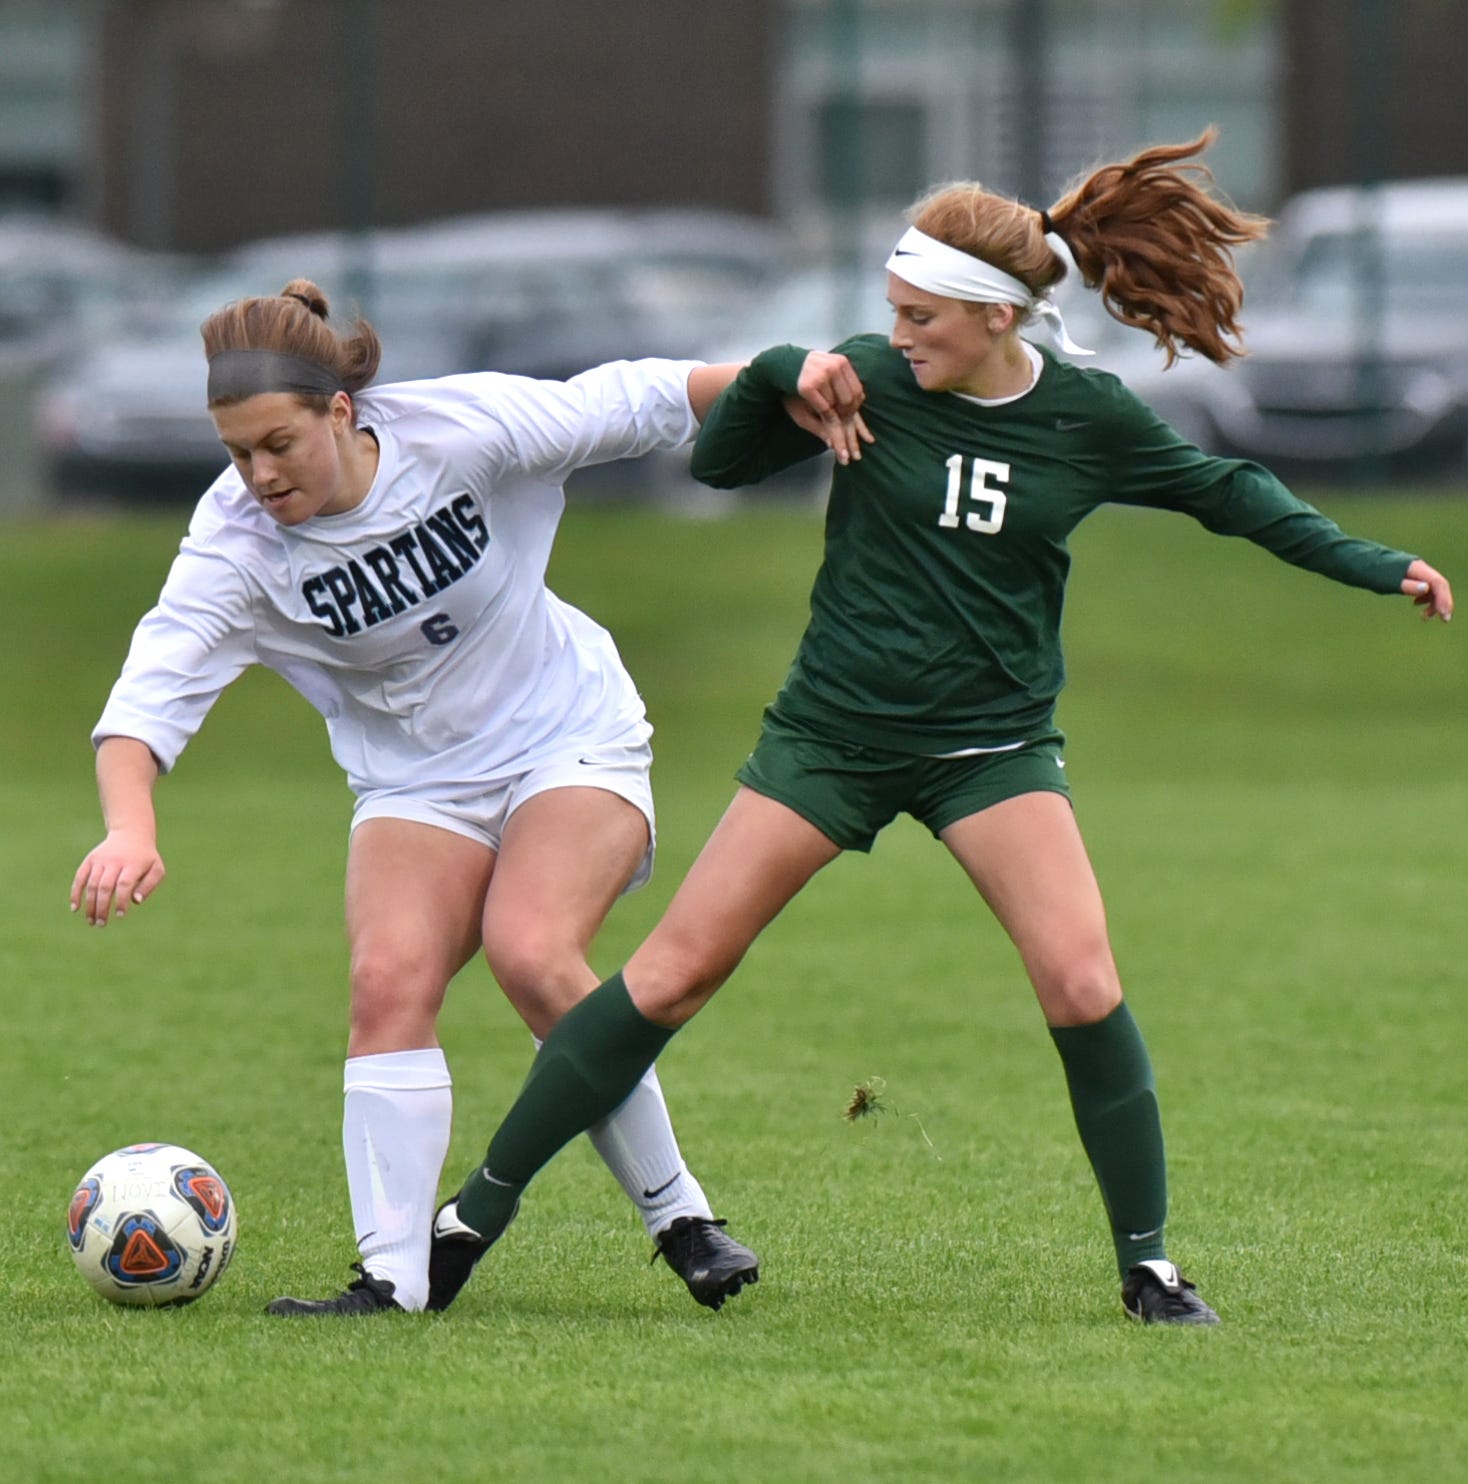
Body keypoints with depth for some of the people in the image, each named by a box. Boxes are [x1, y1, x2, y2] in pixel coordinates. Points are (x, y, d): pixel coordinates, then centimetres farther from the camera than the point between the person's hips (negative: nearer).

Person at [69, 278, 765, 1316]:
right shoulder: (236, 544, -19)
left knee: (531, 955, -25)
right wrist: (131, 832, -45)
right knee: (390, 980, -21)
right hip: (414, 783, 2)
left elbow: (633, 403, -7)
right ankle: (394, 1279, -18)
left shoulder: (465, 430, -21)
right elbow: (149, 696, -28)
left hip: (571, 739, -2)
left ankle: (680, 1218, -10)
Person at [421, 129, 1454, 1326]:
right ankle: (481, 1207, 5)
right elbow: (717, 464, 1)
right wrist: (784, 375, -18)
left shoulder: (1086, 418, -6)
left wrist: (1374, 566, 6)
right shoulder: (873, 384, -9)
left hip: (992, 743, 0)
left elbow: (1225, 493, 11)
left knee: (1083, 987, -16)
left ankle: (1148, 1263, -1)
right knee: (676, 970, -4)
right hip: (833, 729, 0)